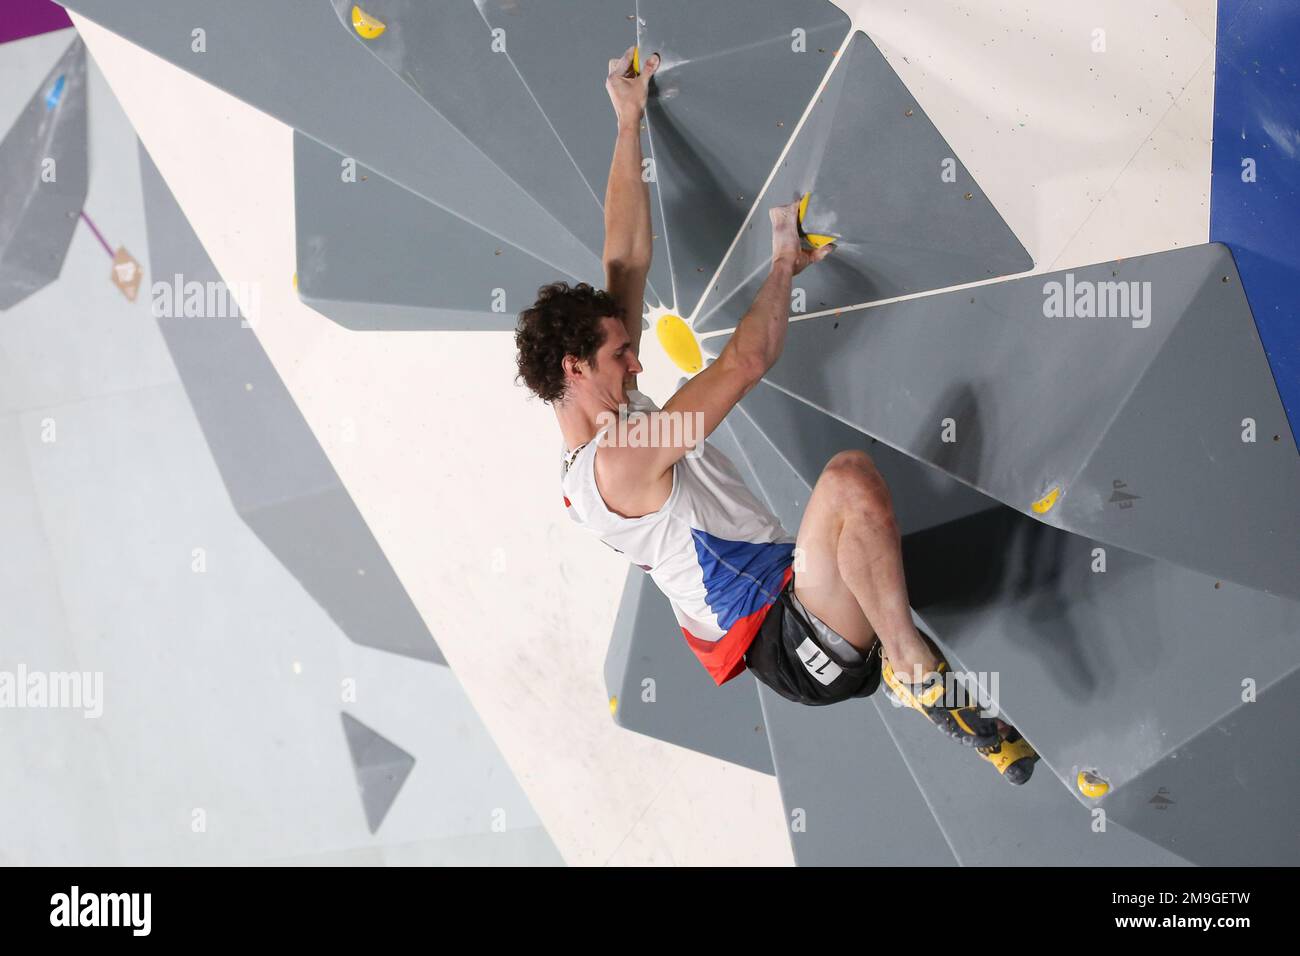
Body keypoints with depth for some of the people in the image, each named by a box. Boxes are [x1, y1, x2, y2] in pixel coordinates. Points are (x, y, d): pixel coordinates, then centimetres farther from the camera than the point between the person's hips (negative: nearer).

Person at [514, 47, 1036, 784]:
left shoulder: (604, 415, 12)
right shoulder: (614, 464, -17)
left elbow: (628, 259, 15)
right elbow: (746, 364, -21)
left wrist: (630, 123, 17)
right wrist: (785, 261, -5)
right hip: (798, 649, -11)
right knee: (849, 476, -31)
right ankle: (917, 670, -25)